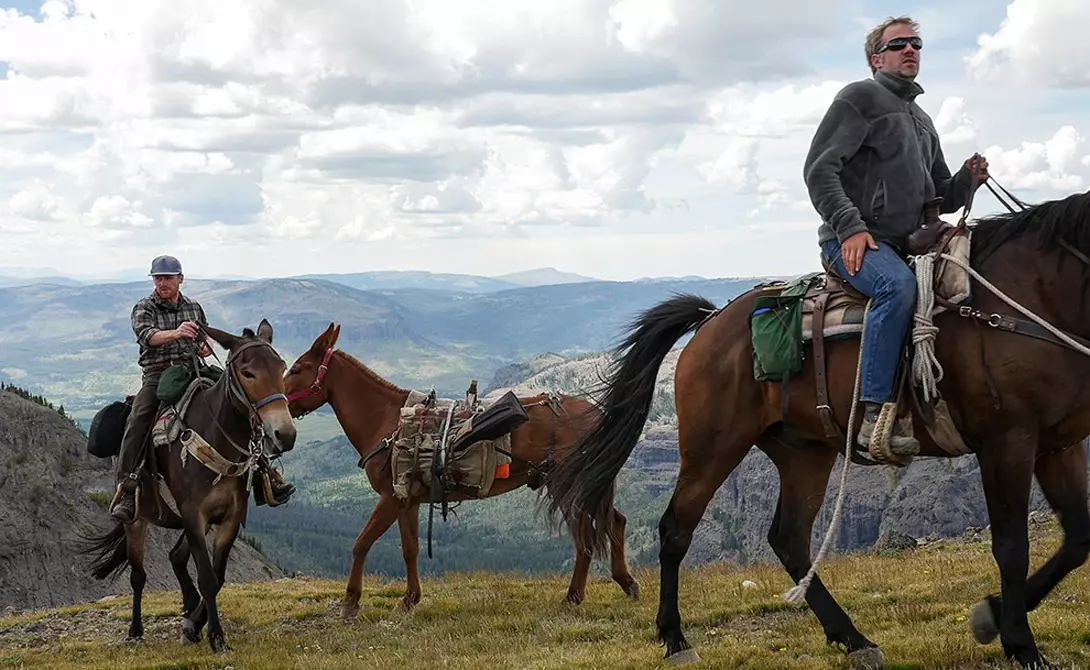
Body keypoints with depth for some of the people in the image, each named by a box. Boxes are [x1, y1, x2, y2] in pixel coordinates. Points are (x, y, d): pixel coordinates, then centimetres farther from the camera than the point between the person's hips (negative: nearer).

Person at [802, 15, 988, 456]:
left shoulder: (922, 120, 26)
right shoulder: (860, 97, 2)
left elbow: (942, 200, 29)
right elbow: (819, 170, -8)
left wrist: (968, 181, 7)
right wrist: (850, 226, -20)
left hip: (907, 244, 9)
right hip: (853, 242, -9)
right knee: (898, 286, -36)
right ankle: (877, 413, -39)